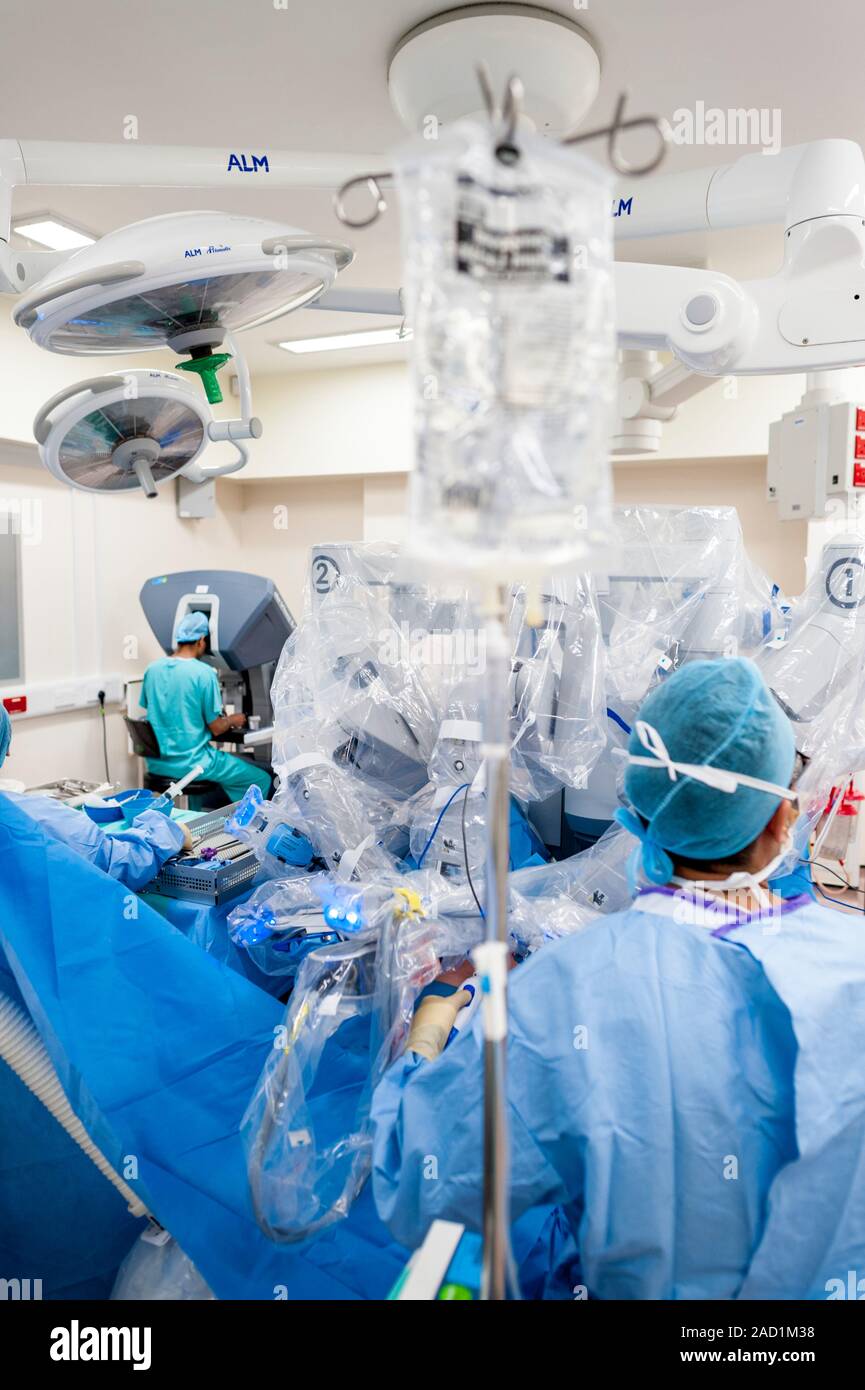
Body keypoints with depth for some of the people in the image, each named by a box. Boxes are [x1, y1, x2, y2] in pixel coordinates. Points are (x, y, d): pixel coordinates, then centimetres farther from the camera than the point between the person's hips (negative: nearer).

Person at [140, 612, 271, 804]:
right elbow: (216, 729, -12)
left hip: (157, 762, 8)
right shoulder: (203, 673, -16)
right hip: (190, 762, -8)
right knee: (262, 779, 5)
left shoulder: (152, 668, 2)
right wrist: (232, 720, 11)